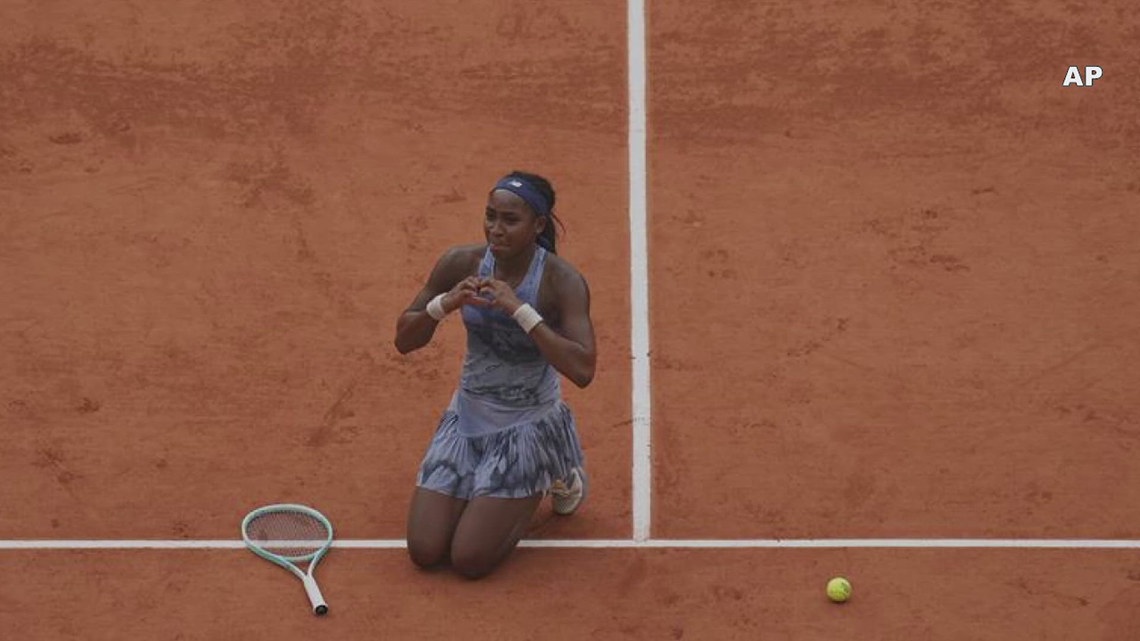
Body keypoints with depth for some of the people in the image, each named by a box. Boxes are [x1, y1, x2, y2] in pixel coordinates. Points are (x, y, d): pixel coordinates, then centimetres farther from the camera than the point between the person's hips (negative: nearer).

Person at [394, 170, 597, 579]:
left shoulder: (562, 281, -19)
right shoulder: (460, 264, -9)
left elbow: (582, 371, -31)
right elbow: (405, 341, -3)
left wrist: (519, 309, -36)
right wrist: (444, 304, -24)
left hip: (529, 425, -4)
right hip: (467, 417, 4)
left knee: (470, 560, -10)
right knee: (424, 552, -3)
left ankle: (555, 477, 16)